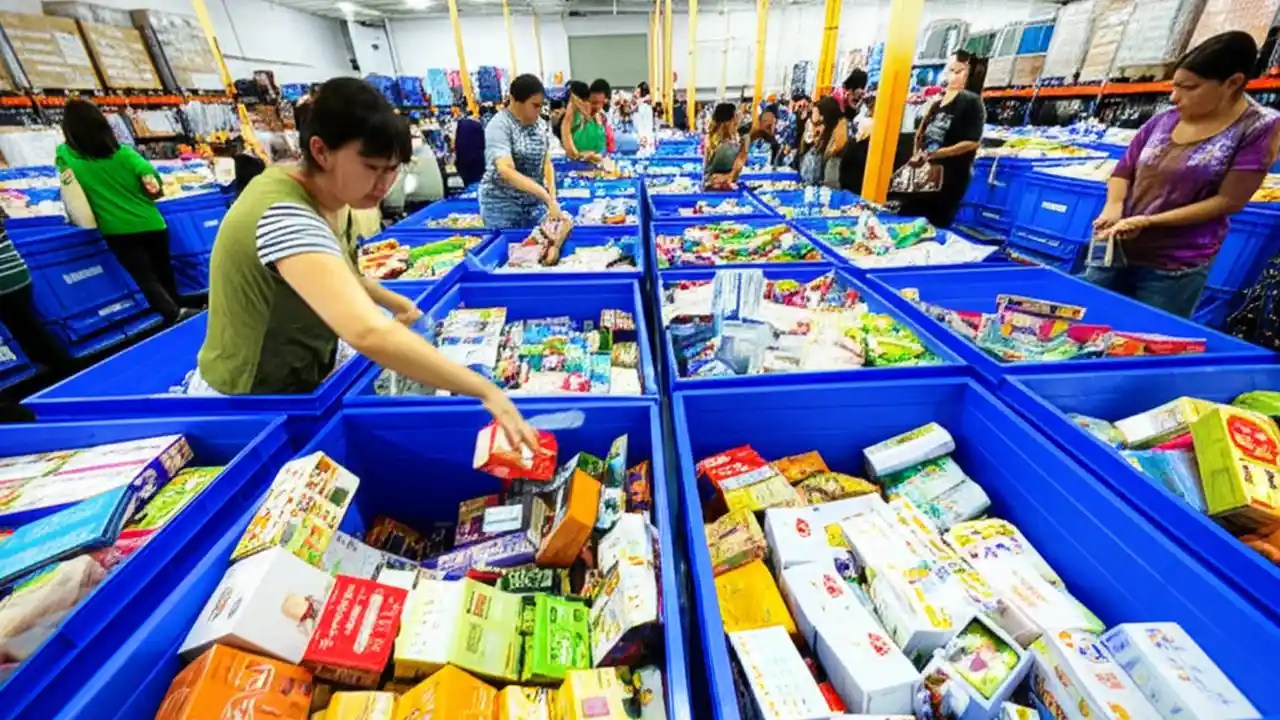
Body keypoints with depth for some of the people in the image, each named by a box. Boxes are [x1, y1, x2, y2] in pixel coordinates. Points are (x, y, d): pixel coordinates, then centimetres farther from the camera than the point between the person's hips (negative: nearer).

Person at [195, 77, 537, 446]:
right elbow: (369, 333, -50)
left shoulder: (330, 197, -7)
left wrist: (397, 303, -8)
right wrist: (484, 390, -50)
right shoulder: (286, 217, -35)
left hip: (301, 381, 7)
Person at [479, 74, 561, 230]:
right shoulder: (499, 126, -15)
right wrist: (545, 195, -35)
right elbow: (506, 170, -27)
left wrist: (552, 197, -7)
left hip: (535, 203, 5)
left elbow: (546, 162, 10)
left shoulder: (540, 124, 5)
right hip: (502, 204, -5)